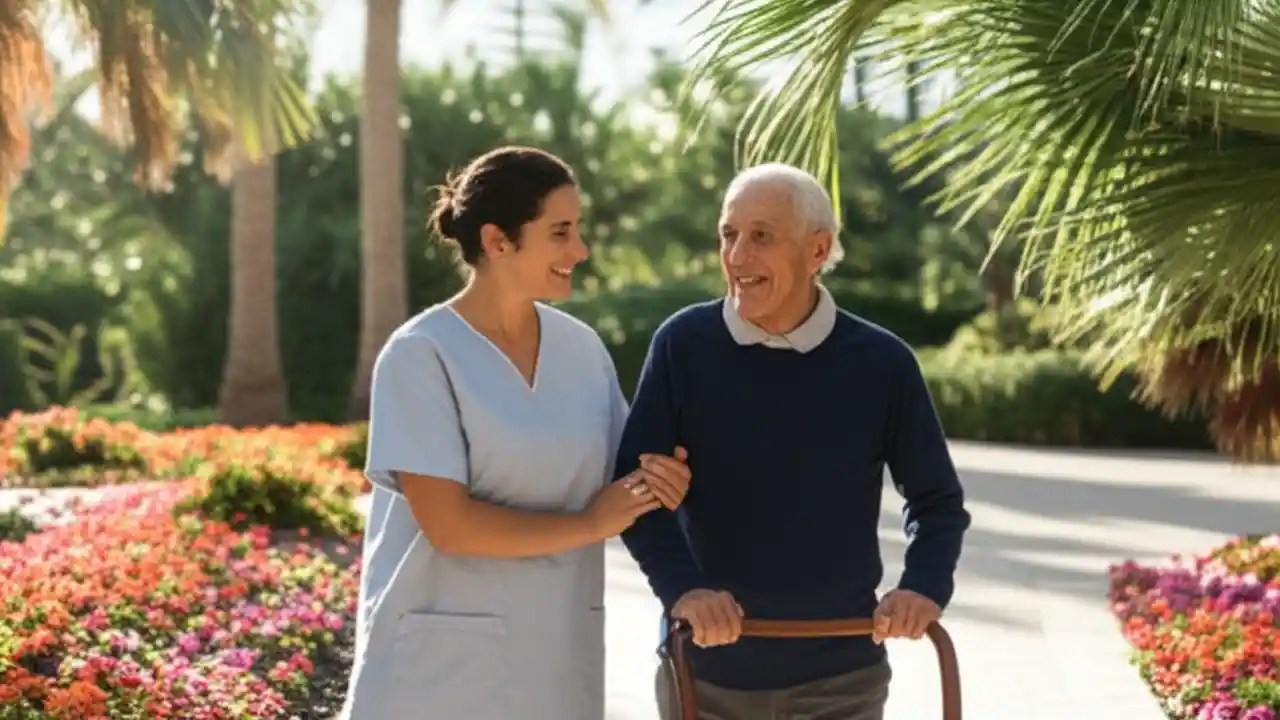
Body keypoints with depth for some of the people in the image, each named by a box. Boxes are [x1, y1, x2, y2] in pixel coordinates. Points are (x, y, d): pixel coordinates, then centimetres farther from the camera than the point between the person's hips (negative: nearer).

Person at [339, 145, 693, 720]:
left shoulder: (582, 347, 5)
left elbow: (614, 485, 12)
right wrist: (590, 525, -12)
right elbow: (447, 522, -17)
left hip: (555, 657, 5)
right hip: (439, 663, -5)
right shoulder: (422, 355, -11)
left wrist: (659, 484, -10)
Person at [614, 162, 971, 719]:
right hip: (704, 669, 0)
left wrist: (925, 586, -14)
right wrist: (681, 588, -22)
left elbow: (938, 500, 4)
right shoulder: (682, 344, -6)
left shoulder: (881, 362, -5)